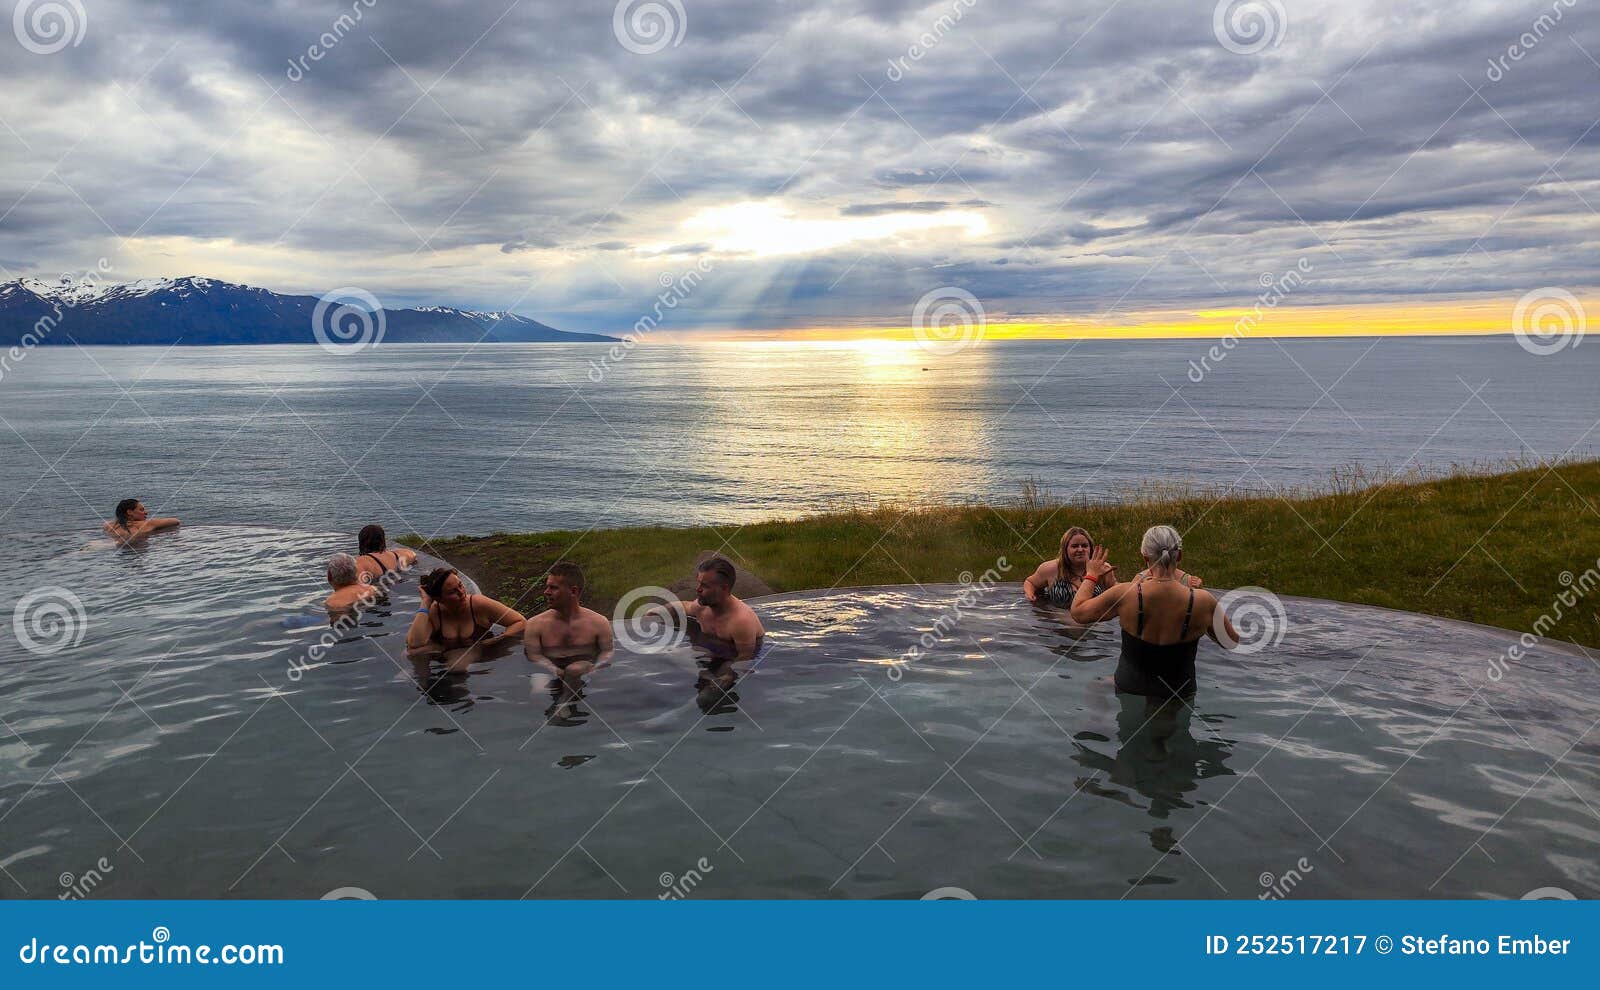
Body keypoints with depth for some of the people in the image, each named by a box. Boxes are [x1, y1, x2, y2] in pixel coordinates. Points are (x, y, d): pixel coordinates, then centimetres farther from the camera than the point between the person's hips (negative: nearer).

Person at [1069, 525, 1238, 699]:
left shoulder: (1125, 595, -18)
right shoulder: (1203, 601, -17)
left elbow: (1077, 612, -1)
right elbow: (1232, 642, 1)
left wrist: (1091, 575, 14)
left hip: (1129, 690, 0)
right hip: (1180, 694, 1)